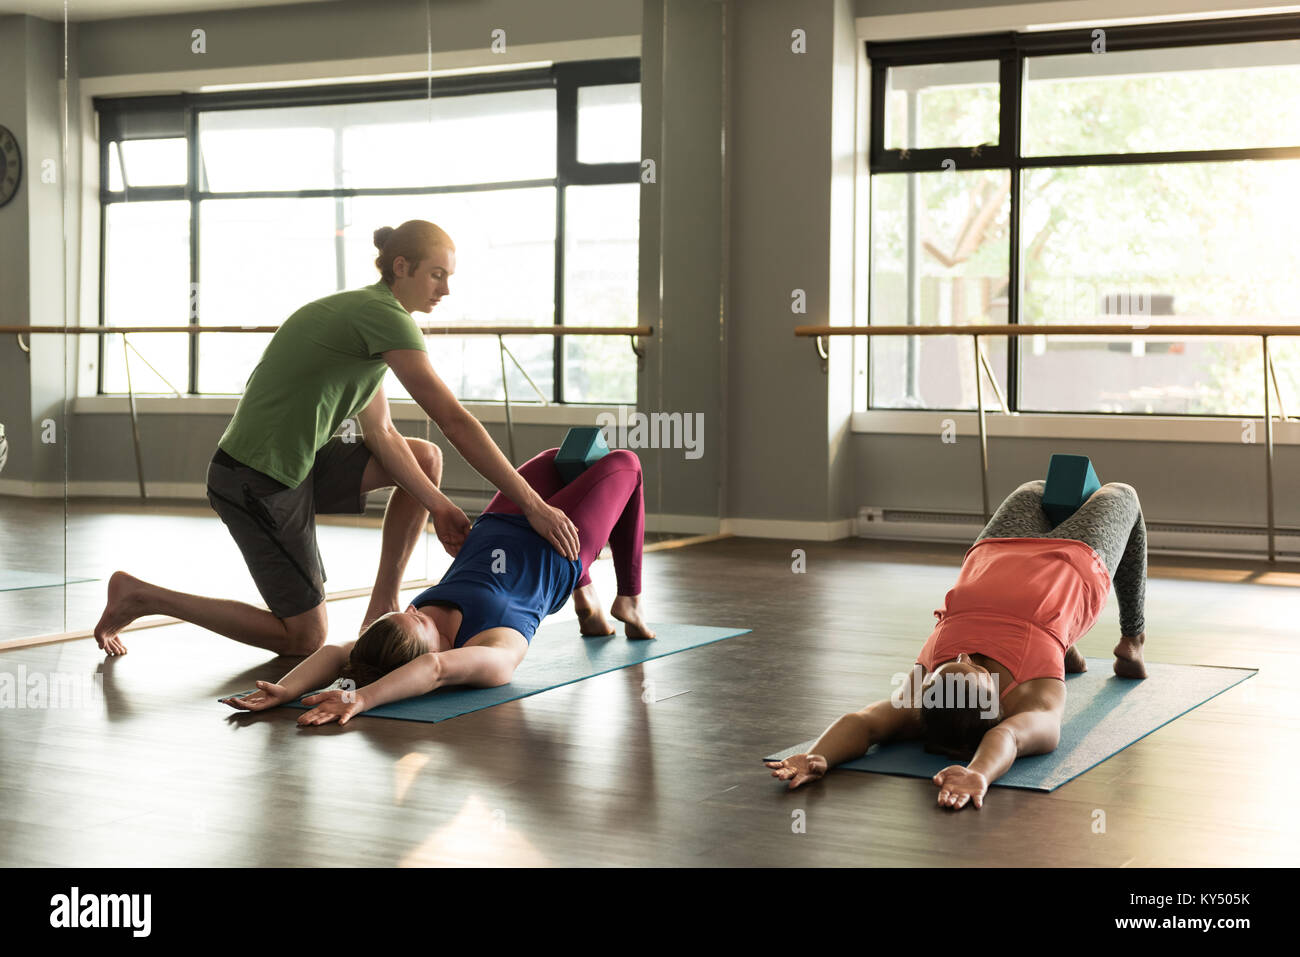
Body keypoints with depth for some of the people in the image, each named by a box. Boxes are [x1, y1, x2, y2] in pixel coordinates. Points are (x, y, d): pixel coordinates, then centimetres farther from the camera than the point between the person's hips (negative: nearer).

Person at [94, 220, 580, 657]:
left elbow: (380, 434, 7)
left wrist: (439, 506, -3)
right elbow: (455, 422, -23)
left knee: (426, 457, 9)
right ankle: (140, 596, 8)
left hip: (295, 463, 10)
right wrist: (533, 505, -21)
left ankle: (383, 603, 15)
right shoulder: (385, 316, -18)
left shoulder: (363, 314, 12)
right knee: (305, 637, 3)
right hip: (258, 484, -10)